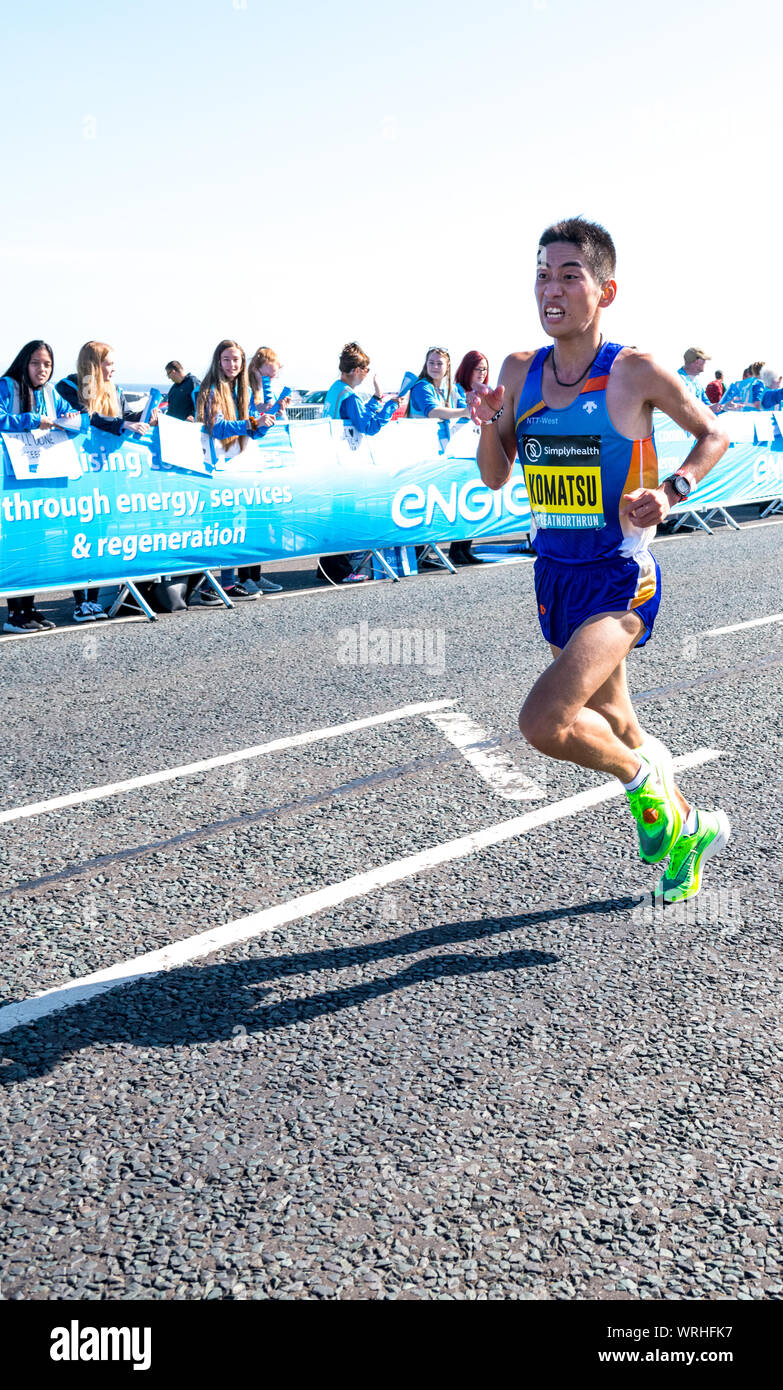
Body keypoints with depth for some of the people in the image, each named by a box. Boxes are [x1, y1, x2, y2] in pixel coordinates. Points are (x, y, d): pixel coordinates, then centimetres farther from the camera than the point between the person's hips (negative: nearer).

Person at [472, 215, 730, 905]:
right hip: (554, 575, 6)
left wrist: (669, 492, -15)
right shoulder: (520, 372, 1)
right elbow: (494, 477, 9)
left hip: (619, 578, -6)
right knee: (611, 724, 20)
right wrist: (490, 425, -10)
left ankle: (645, 779, 10)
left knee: (544, 723, -21)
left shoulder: (635, 372, -13)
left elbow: (714, 435, 1)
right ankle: (689, 828, 44)